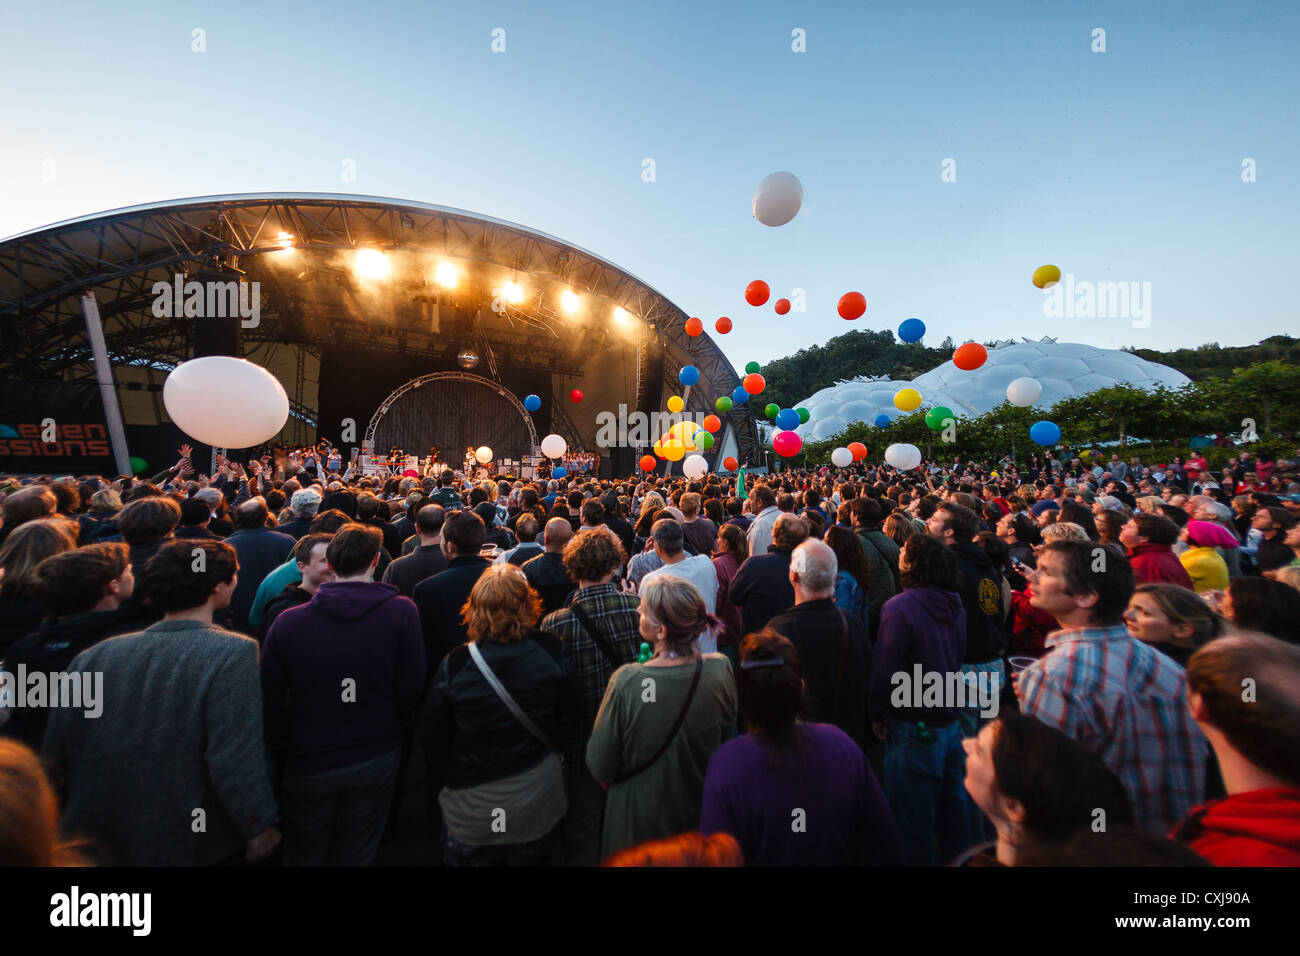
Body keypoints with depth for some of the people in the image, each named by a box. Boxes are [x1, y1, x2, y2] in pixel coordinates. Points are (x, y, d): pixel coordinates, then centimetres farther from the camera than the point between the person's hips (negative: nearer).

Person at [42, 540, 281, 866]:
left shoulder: (93, 657, -6)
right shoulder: (233, 654, -23)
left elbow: (55, 756, 2)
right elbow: (237, 760, -25)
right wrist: (259, 827, -11)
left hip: (101, 841, 5)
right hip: (196, 847, -5)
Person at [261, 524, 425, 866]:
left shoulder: (287, 622, -15)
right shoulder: (402, 612, -19)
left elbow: (270, 701, -7)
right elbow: (411, 688, -15)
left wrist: (287, 747, 9)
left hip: (309, 764, 1)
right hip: (375, 758, -1)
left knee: (304, 856, 26)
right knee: (356, 855, 21)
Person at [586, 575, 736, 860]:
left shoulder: (626, 682, -34)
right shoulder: (721, 668, -22)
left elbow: (600, 769, -20)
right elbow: (728, 742, -3)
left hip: (639, 821, -2)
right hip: (703, 815, 3)